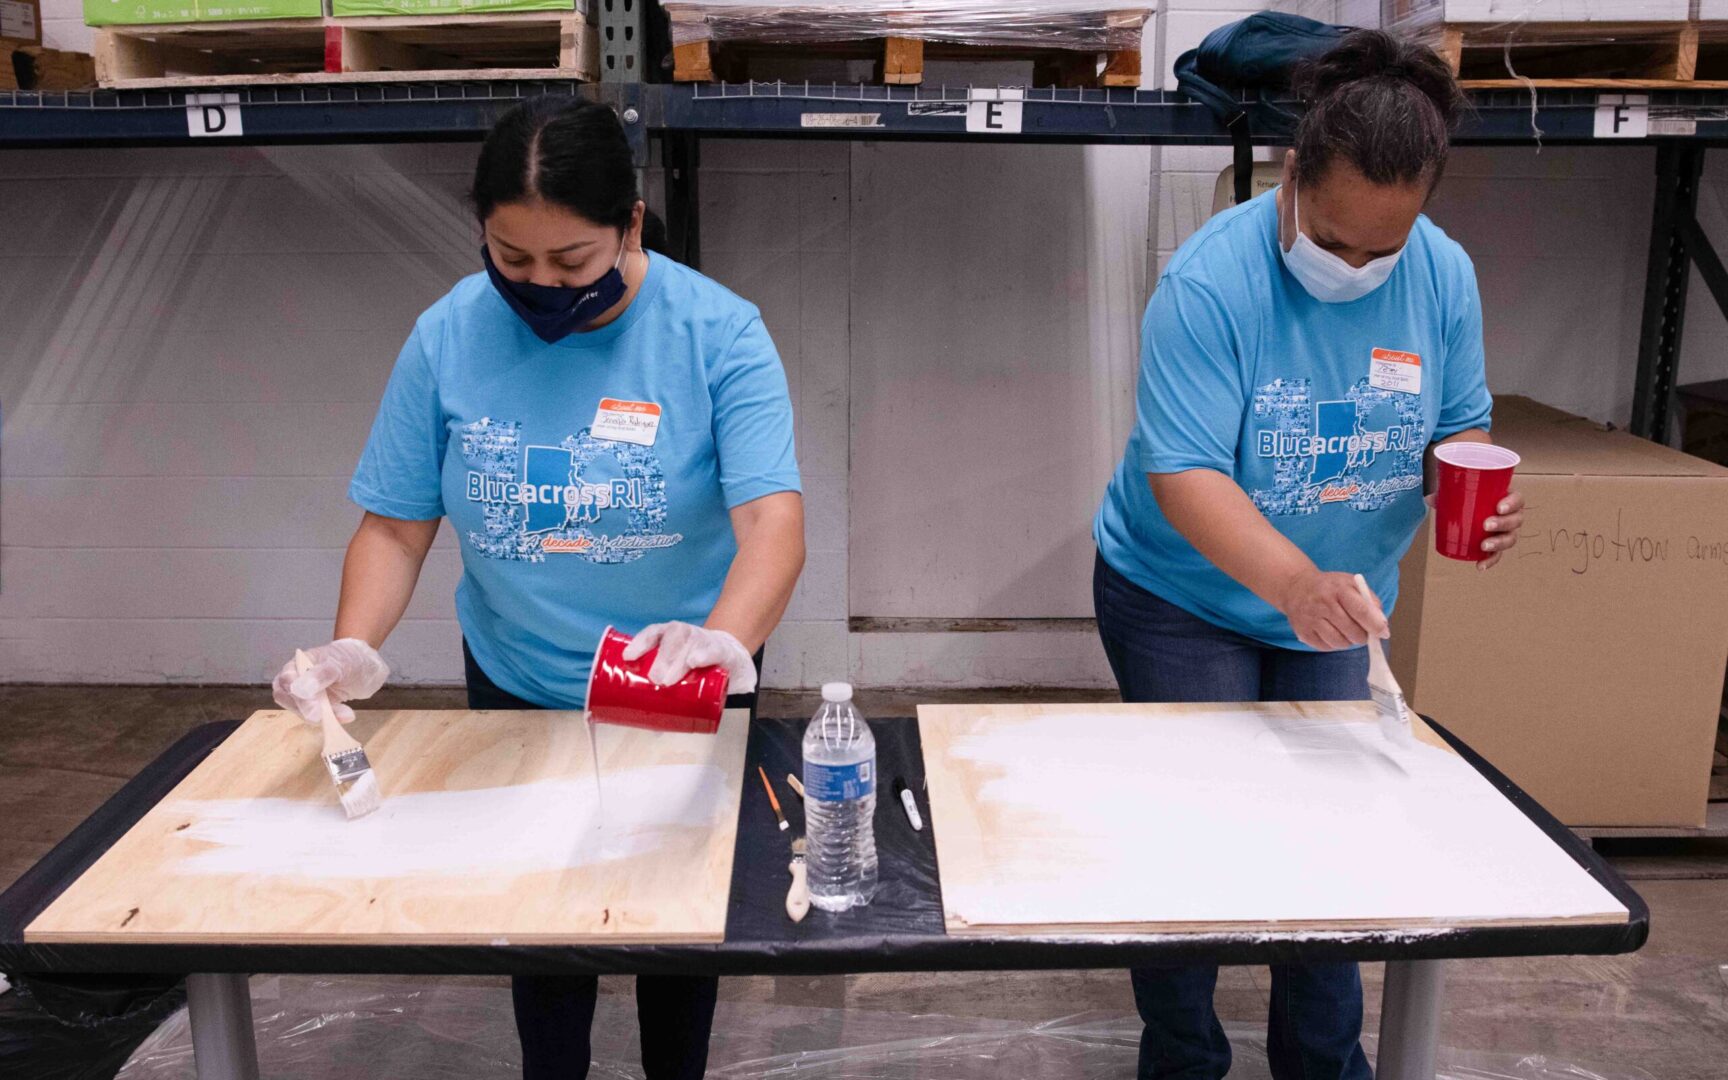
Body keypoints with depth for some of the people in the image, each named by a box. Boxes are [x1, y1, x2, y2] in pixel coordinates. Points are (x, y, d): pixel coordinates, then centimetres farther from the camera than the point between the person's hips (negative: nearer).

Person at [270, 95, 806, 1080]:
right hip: (516, 691, 2)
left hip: (684, 696, -1)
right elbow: (397, 526, -7)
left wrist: (726, 640, -49)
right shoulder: (449, 337, -12)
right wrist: (354, 648, -25)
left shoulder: (717, 333, -20)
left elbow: (774, 520, -30)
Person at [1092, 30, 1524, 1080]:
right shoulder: (1211, 282, -25)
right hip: (1186, 597, -5)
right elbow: (1184, 476, -30)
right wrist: (1297, 582, -44)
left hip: (1339, 601, 5)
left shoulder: (1444, 276, -8)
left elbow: (1459, 426, 3)